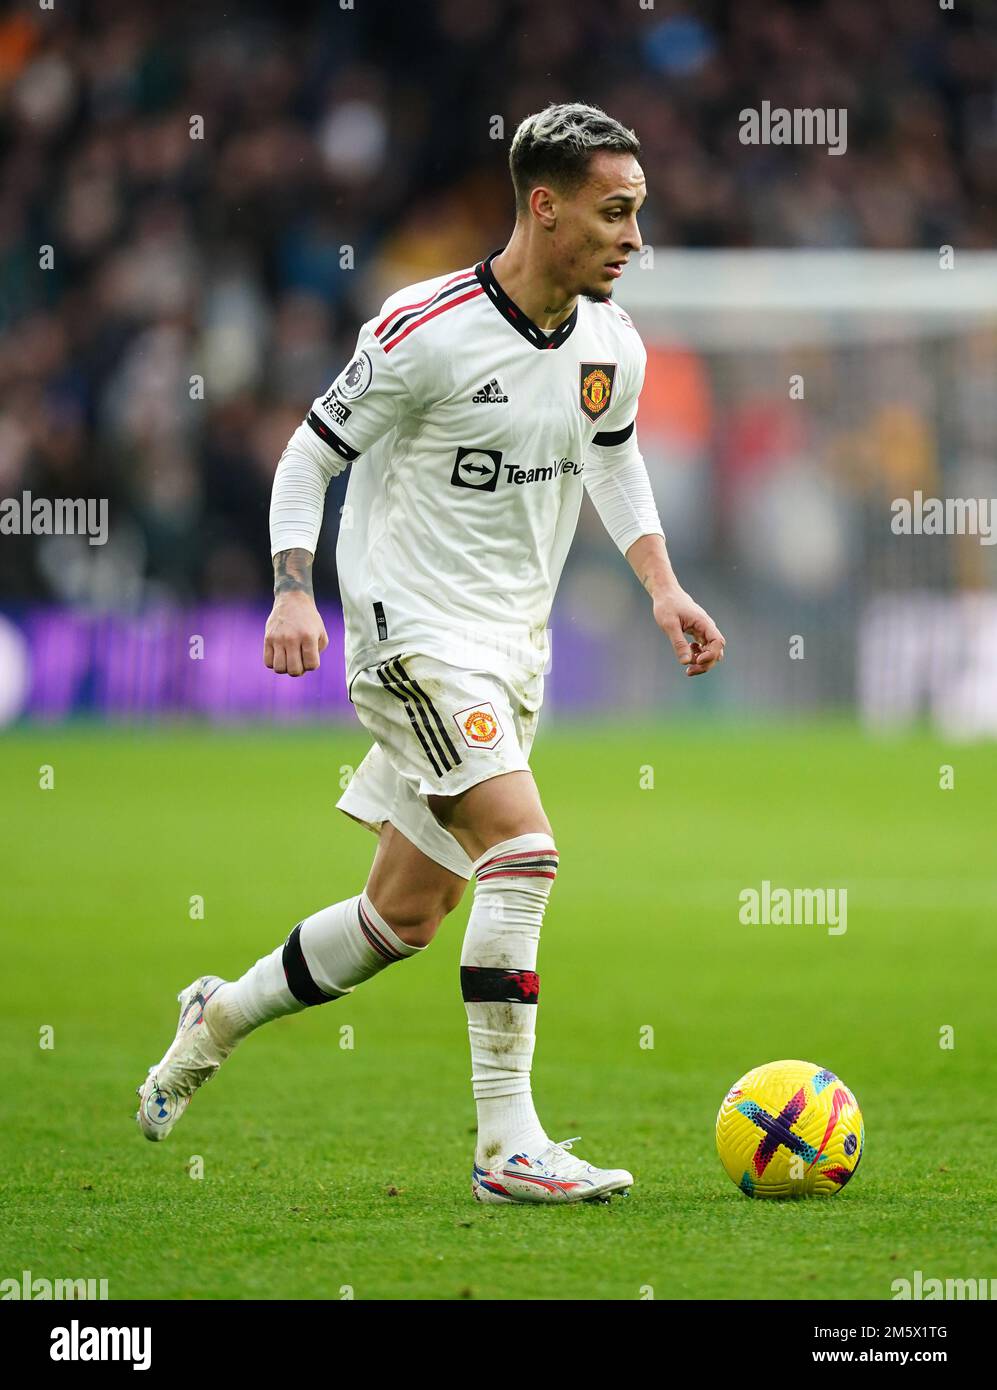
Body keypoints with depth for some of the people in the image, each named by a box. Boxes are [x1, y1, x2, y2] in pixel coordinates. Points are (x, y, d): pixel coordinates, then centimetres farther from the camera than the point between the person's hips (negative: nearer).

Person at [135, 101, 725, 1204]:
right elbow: (310, 455, -8)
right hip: (413, 629, -7)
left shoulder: (611, 347, 3)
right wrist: (294, 593, -20)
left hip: (514, 647, 8)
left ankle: (220, 1016, 36)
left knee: (406, 917, 12)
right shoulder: (425, 331, -17)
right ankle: (507, 1144, -21)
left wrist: (661, 585, 11)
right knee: (524, 851, -24)